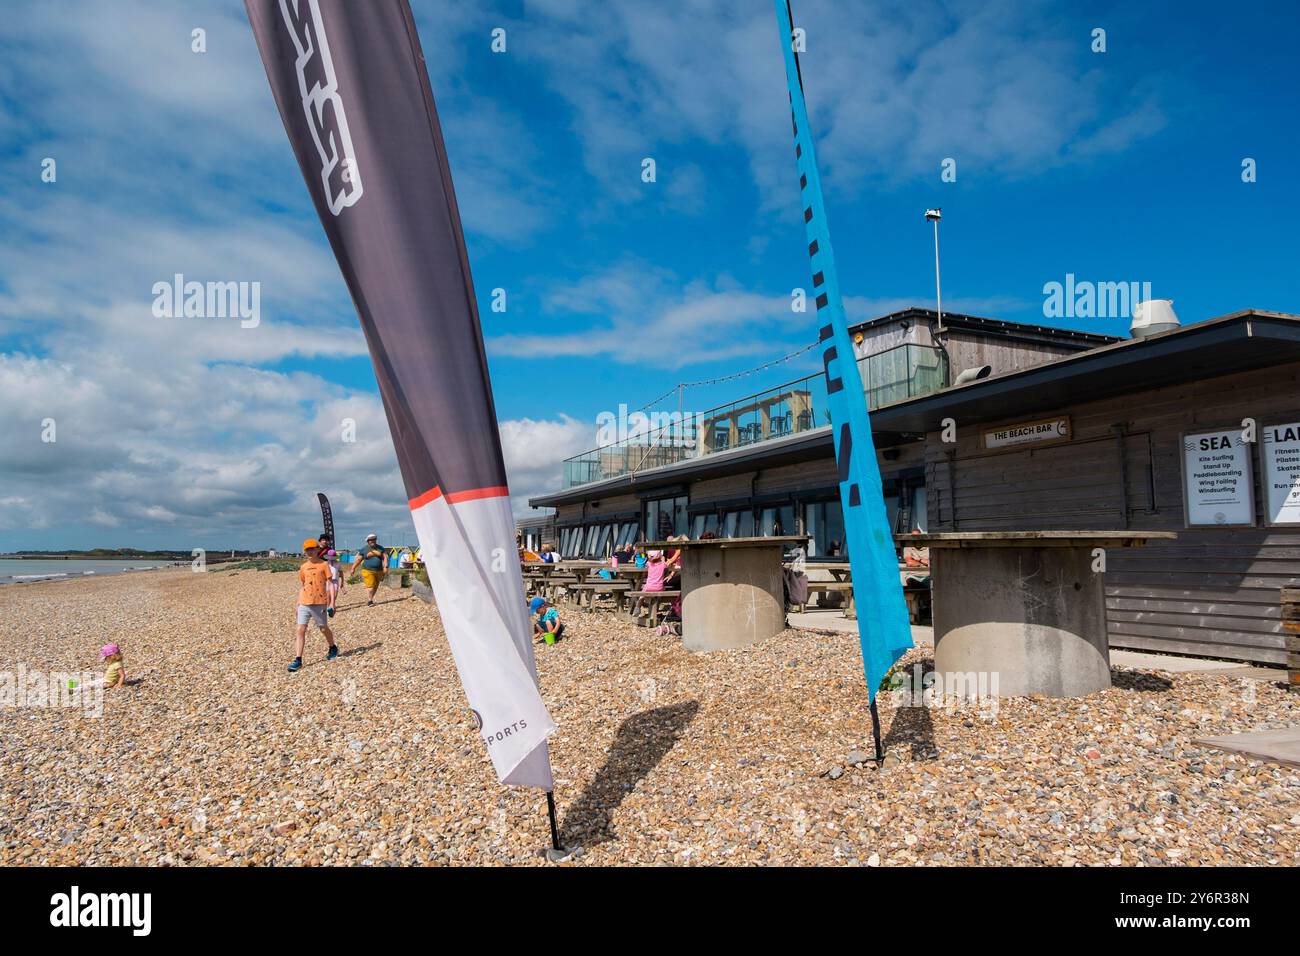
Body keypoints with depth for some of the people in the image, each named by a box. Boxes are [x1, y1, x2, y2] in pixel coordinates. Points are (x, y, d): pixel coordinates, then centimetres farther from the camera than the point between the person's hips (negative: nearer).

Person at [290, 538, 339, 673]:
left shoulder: (324, 564, -3)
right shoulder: (303, 566, 10)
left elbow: (329, 584, -4)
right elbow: (302, 586, 17)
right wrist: (298, 604, 14)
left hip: (319, 603, -3)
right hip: (304, 603, 3)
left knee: (324, 629, 9)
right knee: (300, 630, -5)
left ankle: (333, 648, 34)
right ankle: (297, 660, -6)